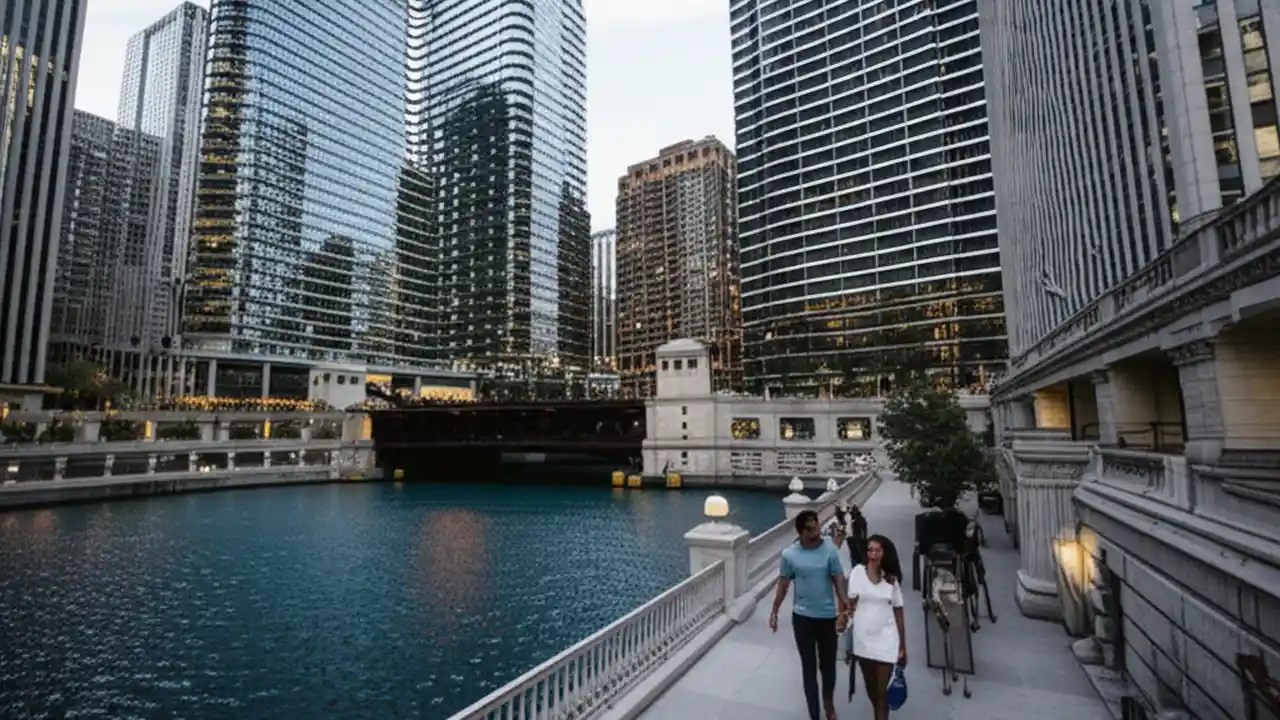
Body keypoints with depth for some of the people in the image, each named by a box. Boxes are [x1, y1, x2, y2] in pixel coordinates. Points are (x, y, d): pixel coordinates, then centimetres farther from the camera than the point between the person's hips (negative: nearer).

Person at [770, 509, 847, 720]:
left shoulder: (829, 550, -12)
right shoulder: (789, 555, -11)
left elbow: (838, 580, -8)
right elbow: (783, 584, 0)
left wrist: (844, 609, -17)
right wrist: (774, 611, 6)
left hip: (827, 616, 1)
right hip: (802, 616, 0)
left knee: (828, 665, 17)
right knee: (809, 667, 9)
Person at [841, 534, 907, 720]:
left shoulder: (892, 579, 0)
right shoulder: (858, 572, -4)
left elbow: (898, 613, 4)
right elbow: (851, 605, -2)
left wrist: (903, 646, 5)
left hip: (886, 640, -1)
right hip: (862, 639, 1)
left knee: (881, 691, 1)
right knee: (870, 687, 18)